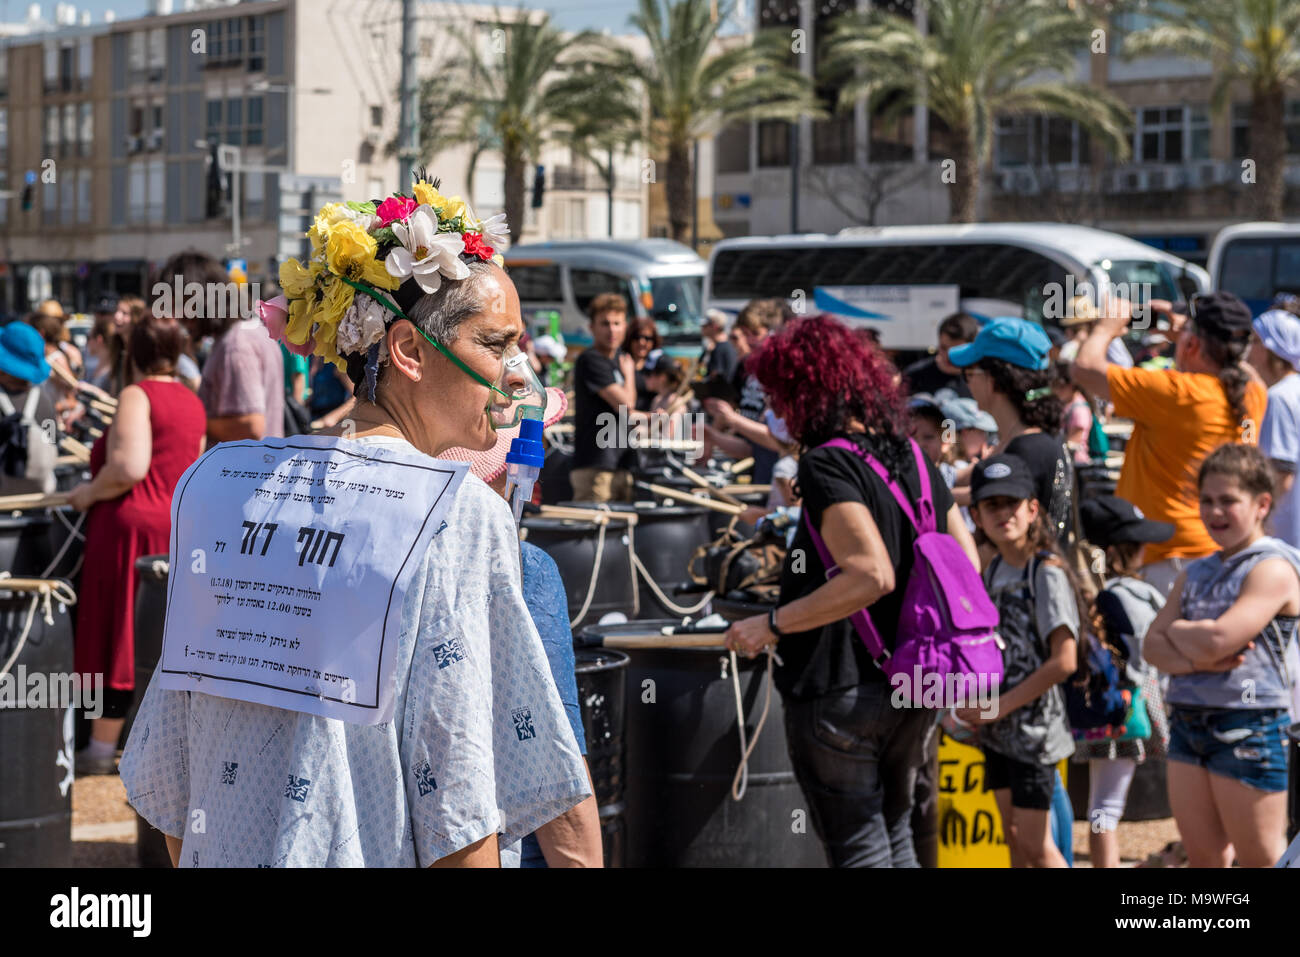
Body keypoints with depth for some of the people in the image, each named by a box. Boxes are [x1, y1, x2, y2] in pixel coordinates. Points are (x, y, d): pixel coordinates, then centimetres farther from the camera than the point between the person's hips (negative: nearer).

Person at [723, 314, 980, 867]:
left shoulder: (828, 464, -15)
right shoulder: (912, 457, 8)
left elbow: (871, 575, -25)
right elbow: (967, 564, 11)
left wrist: (772, 624, -19)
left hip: (842, 692, -8)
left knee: (858, 853, -1)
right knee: (895, 839, 20)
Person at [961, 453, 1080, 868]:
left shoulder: (1047, 573, -14)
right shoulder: (991, 572, 8)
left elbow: (1064, 661, -19)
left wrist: (1002, 705, -17)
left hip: (1034, 727, -7)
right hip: (998, 728, 7)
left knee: (1035, 844, -5)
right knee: (1014, 838, 12)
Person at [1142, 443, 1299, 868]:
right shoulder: (1195, 573, 15)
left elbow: (1218, 639, -20)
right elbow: (1153, 645, 7)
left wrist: (1177, 630, 1)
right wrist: (1196, 661, -14)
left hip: (1248, 725, -7)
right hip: (1189, 721, 8)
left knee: (1262, 859, -1)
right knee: (1203, 856, 11)